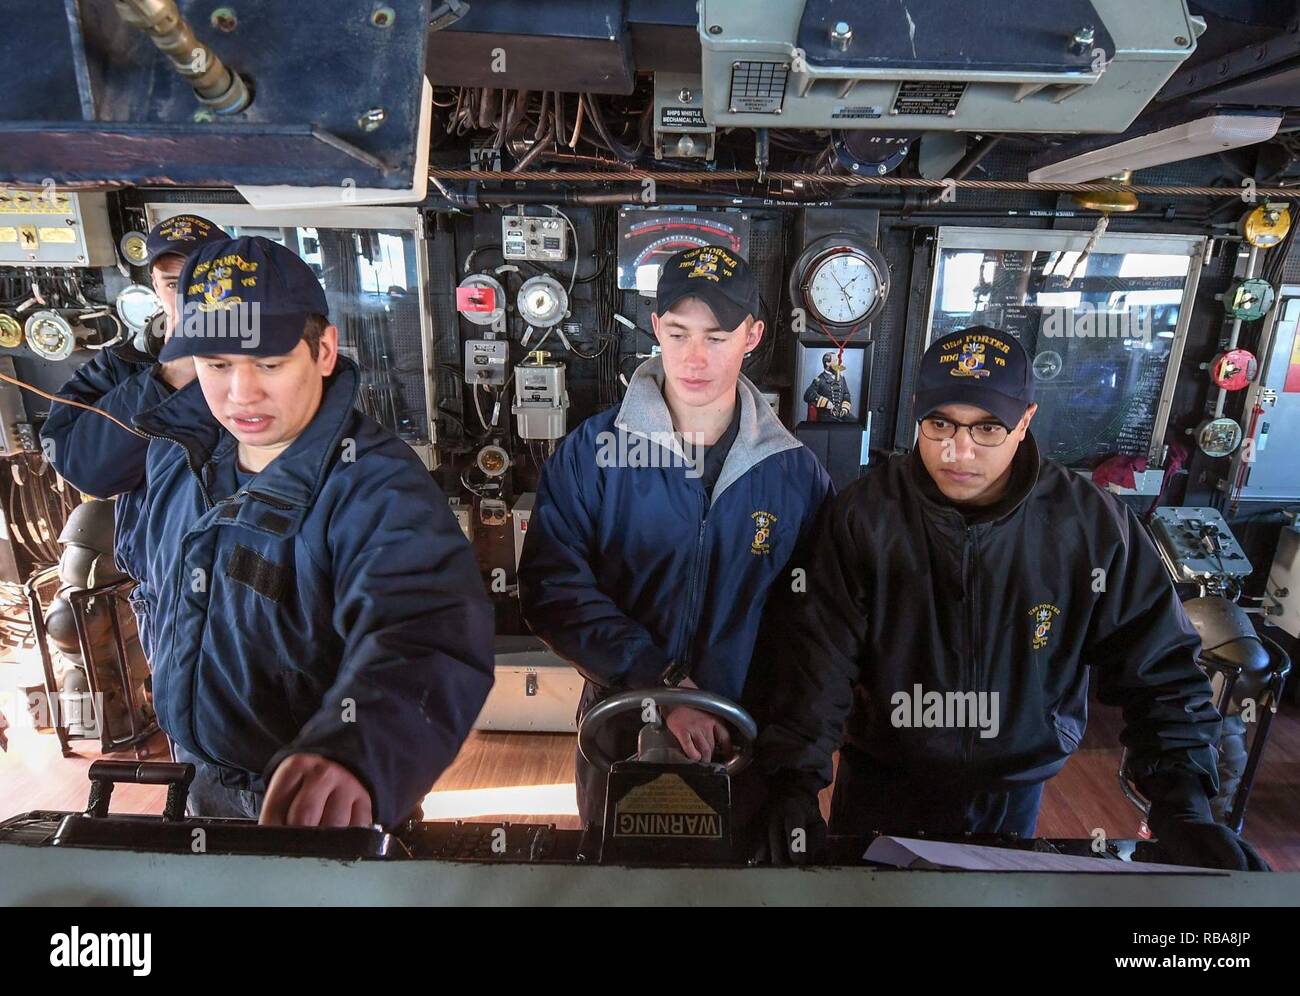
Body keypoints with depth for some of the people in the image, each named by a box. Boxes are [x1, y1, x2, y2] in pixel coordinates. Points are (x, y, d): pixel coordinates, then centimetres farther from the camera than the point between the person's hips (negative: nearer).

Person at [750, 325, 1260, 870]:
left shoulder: (1092, 524, -15)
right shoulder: (864, 514, -20)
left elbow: (1160, 668, -6)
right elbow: (815, 656, -21)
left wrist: (1185, 806, -15)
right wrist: (795, 783, -28)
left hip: (1014, 790, 2)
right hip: (880, 780, -1)